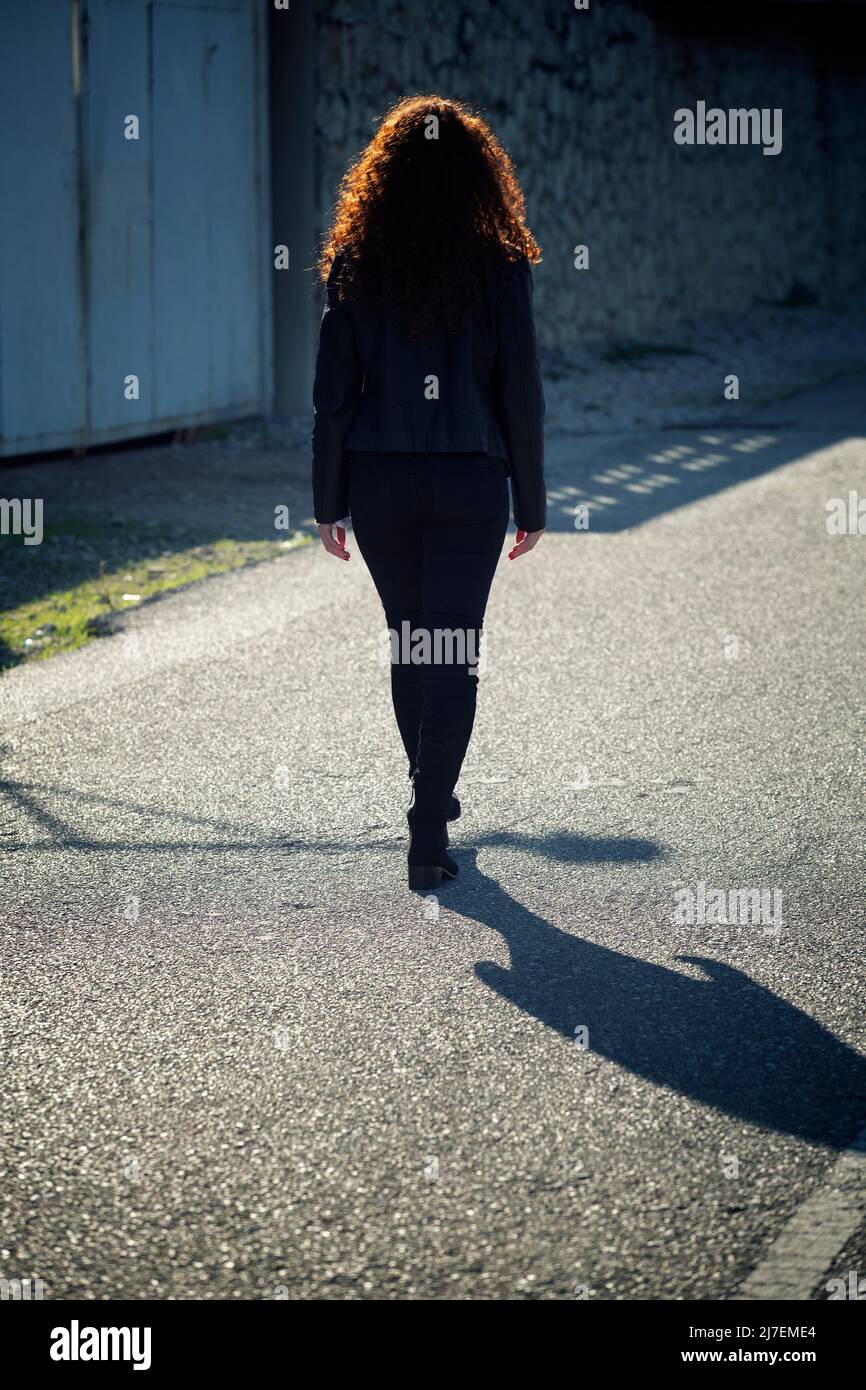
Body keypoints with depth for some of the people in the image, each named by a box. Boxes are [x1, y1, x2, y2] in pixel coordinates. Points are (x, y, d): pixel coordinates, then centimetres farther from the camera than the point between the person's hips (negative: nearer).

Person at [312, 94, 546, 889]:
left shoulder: (356, 266, -3)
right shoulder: (500, 267, -8)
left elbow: (333, 391, -2)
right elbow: (521, 393, -5)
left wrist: (329, 500, 5)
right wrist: (532, 502, 4)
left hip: (380, 480, 2)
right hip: (469, 481, -2)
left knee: (409, 640, 19)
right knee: (453, 652, 1)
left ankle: (432, 792, 36)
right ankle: (429, 837, -6)